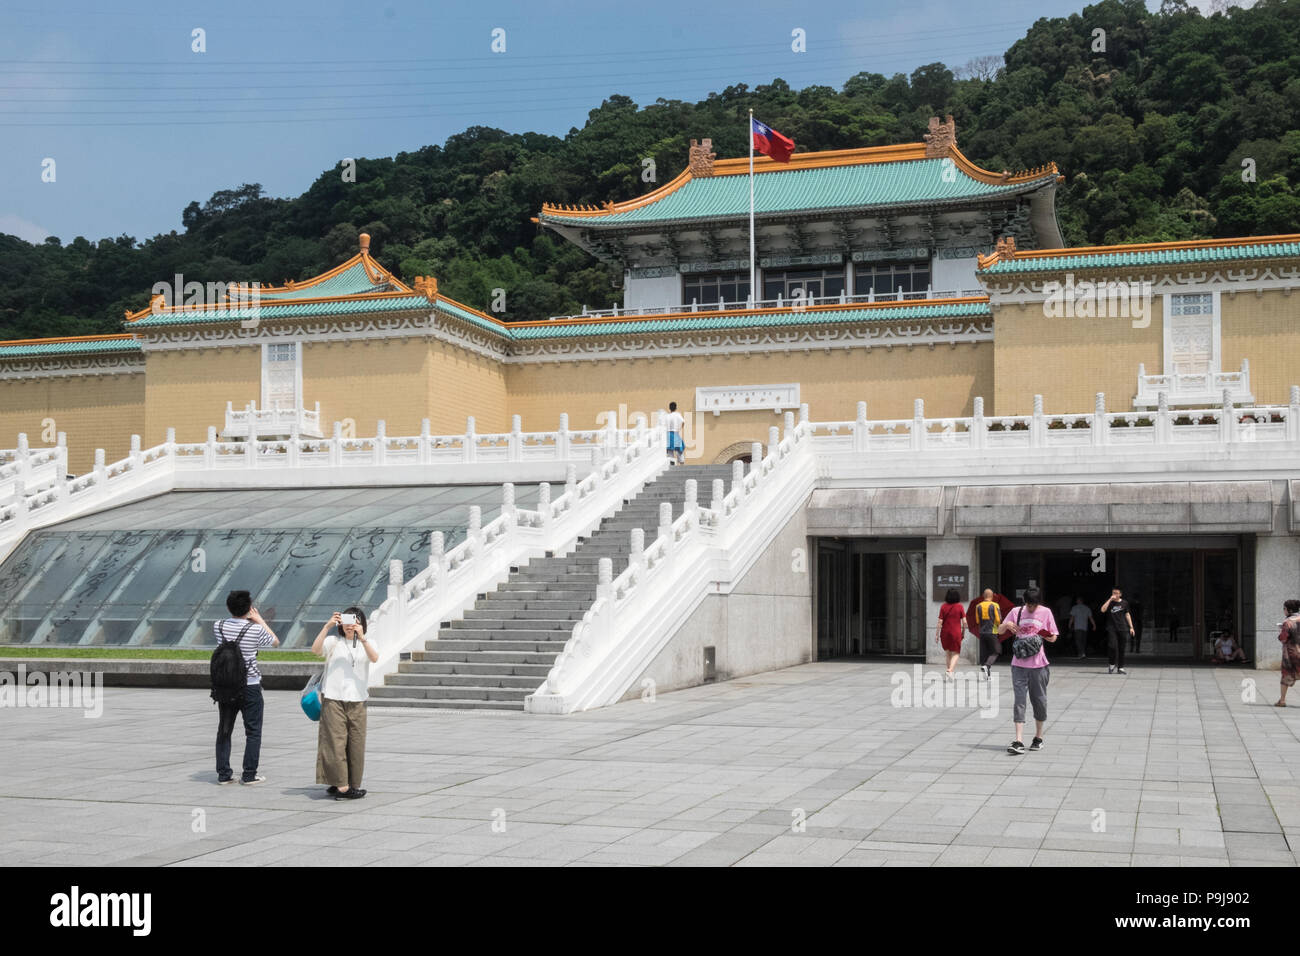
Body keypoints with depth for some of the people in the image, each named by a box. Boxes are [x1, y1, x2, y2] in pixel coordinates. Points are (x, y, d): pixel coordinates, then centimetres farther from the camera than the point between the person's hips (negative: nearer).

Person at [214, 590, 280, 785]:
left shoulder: (218, 627, -3)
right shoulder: (255, 629, -13)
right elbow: (276, 642, 6)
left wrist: (248, 620, 15)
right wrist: (260, 620, 8)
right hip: (250, 686, -3)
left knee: (224, 731, 12)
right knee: (253, 731, 5)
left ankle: (223, 774, 12)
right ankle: (249, 774, 4)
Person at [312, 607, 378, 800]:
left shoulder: (367, 643, 10)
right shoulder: (334, 641, 6)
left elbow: (374, 658, -12)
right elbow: (315, 649, -14)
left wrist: (361, 638, -26)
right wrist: (327, 626, -23)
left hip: (357, 700, 2)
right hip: (333, 699, -2)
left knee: (356, 744, 3)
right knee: (335, 741, -8)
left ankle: (353, 784, 13)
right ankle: (341, 785, -9)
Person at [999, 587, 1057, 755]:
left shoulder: (1046, 613, 2)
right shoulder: (1016, 612, 5)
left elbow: (1053, 638, 5)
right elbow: (1001, 630, 15)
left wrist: (1046, 636, -17)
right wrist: (1007, 624, -7)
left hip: (1038, 665, -1)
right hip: (1019, 664, 1)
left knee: (1039, 700, 8)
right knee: (1019, 700, -6)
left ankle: (1038, 738, 25)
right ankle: (1018, 742, -10)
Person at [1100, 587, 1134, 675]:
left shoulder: (1124, 603, 9)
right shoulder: (1109, 602, 4)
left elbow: (1127, 615, 17)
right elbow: (1103, 610, -14)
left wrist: (1131, 627, 14)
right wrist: (1110, 599, -14)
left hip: (1123, 628, 2)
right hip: (1112, 628, -2)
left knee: (1121, 648, 3)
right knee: (1113, 646, -14)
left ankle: (1121, 667, 12)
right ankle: (1112, 664, 6)